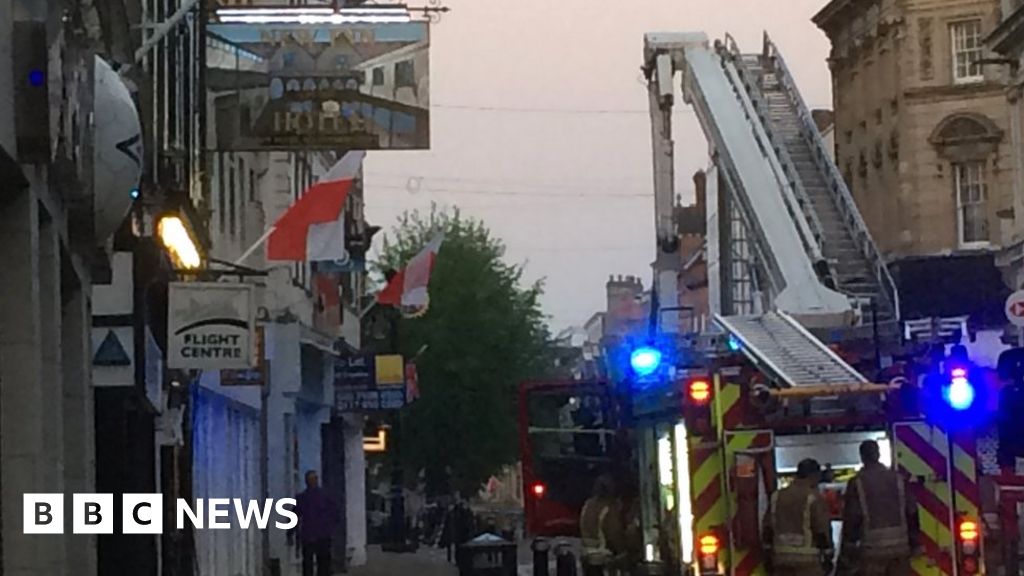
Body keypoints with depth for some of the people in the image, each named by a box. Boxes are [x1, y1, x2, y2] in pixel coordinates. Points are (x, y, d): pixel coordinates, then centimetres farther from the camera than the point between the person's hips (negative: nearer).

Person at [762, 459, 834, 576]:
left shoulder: (777, 496, 10)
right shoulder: (813, 498, -9)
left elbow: (768, 528, 12)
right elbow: (822, 530, -10)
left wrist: (770, 557, 19)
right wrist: (828, 557, -2)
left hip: (781, 556, 6)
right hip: (807, 558, -6)